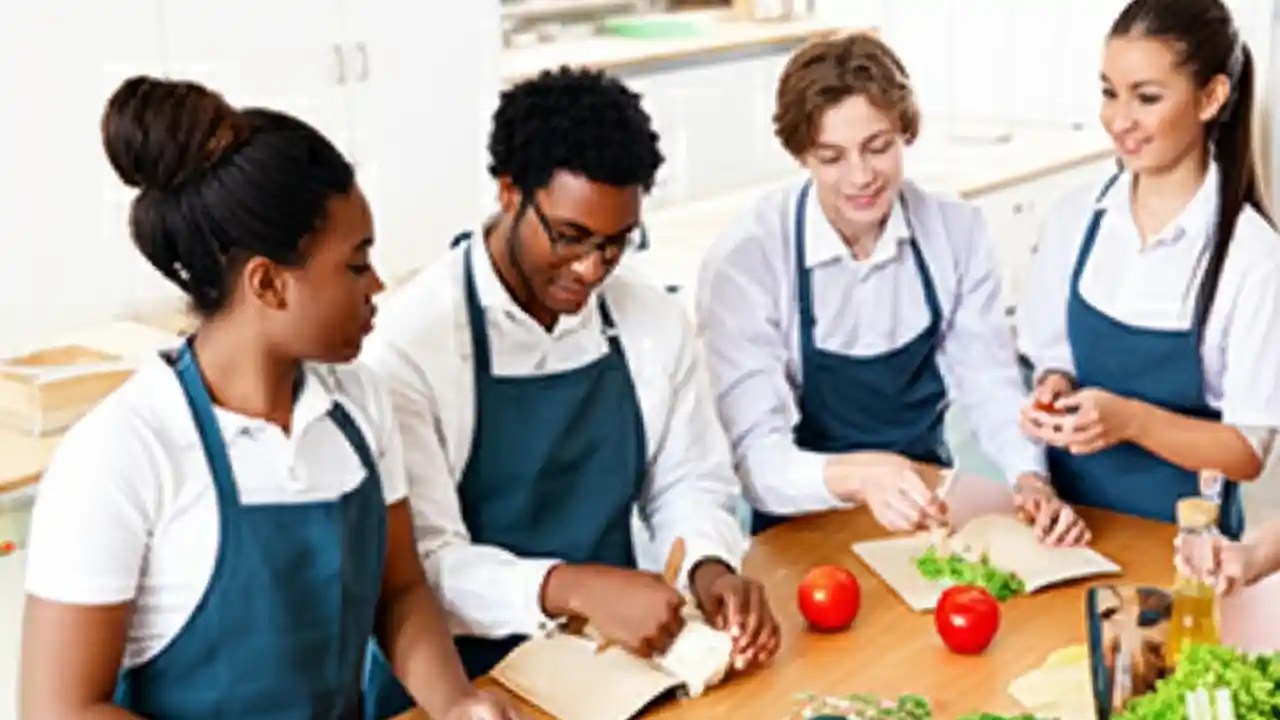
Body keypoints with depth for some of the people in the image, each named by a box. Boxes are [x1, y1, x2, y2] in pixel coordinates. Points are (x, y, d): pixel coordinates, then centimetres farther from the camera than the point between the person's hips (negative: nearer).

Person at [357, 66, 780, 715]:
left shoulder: (653, 321, 1)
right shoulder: (410, 342, -15)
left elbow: (689, 482, 11)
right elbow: (421, 563, -17)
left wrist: (710, 567, -10)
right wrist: (571, 588, -31)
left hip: (623, 648, 5)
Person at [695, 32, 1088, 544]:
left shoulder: (957, 231, -3)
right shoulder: (745, 261, -17)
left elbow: (990, 385, 0)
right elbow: (758, 458, -21)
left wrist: (1030, 478, -20)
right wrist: (858, 475, -40)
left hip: (930, 513, 3)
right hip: (808, 532, -3)